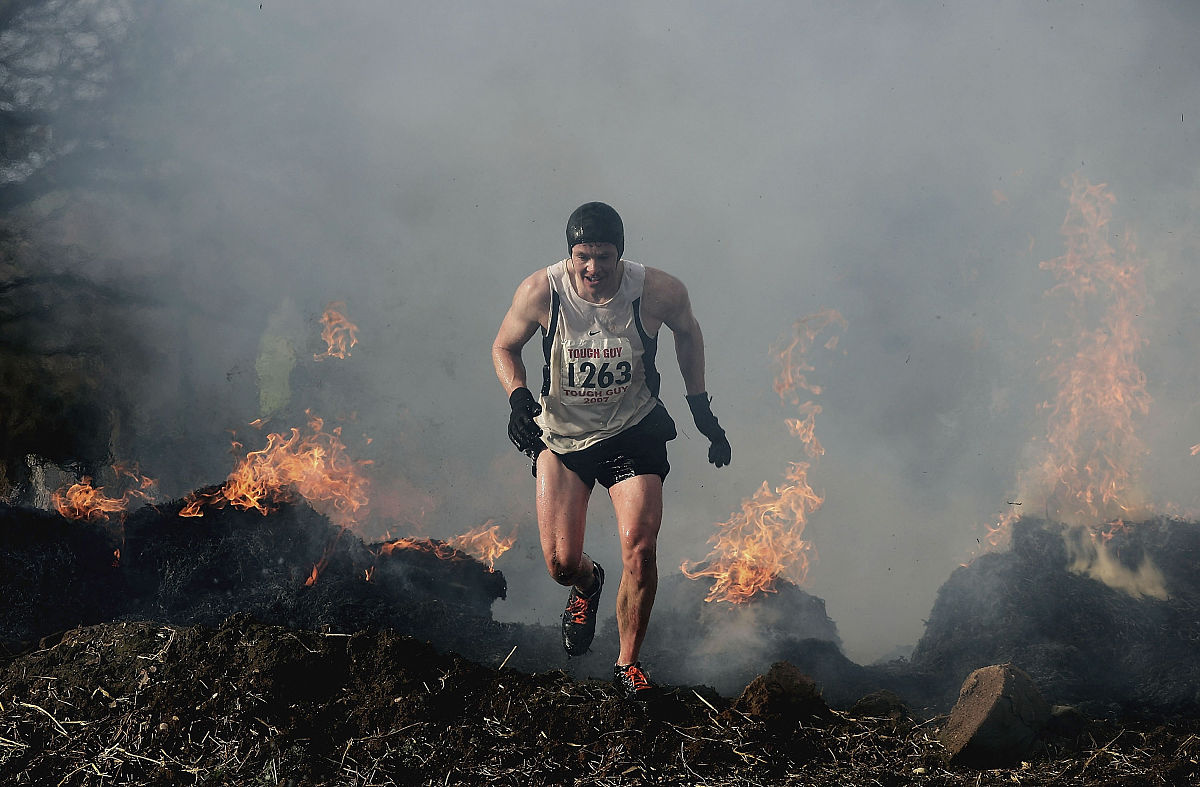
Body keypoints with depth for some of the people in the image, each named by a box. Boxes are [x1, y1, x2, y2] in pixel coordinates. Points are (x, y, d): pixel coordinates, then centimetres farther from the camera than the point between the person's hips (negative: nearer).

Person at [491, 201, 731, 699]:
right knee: (561, 563, -5)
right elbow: (504, 346, -1)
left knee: (640, 550, -15)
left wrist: (701, 408, 5)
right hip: (561, 434, 1)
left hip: (633, 432, 0)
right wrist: (518, 397, -20)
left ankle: (628, 665, 9)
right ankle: (587, 585, 37)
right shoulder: (541, 292, -20)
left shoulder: (659, 292, -20)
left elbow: (687, 331, 4)